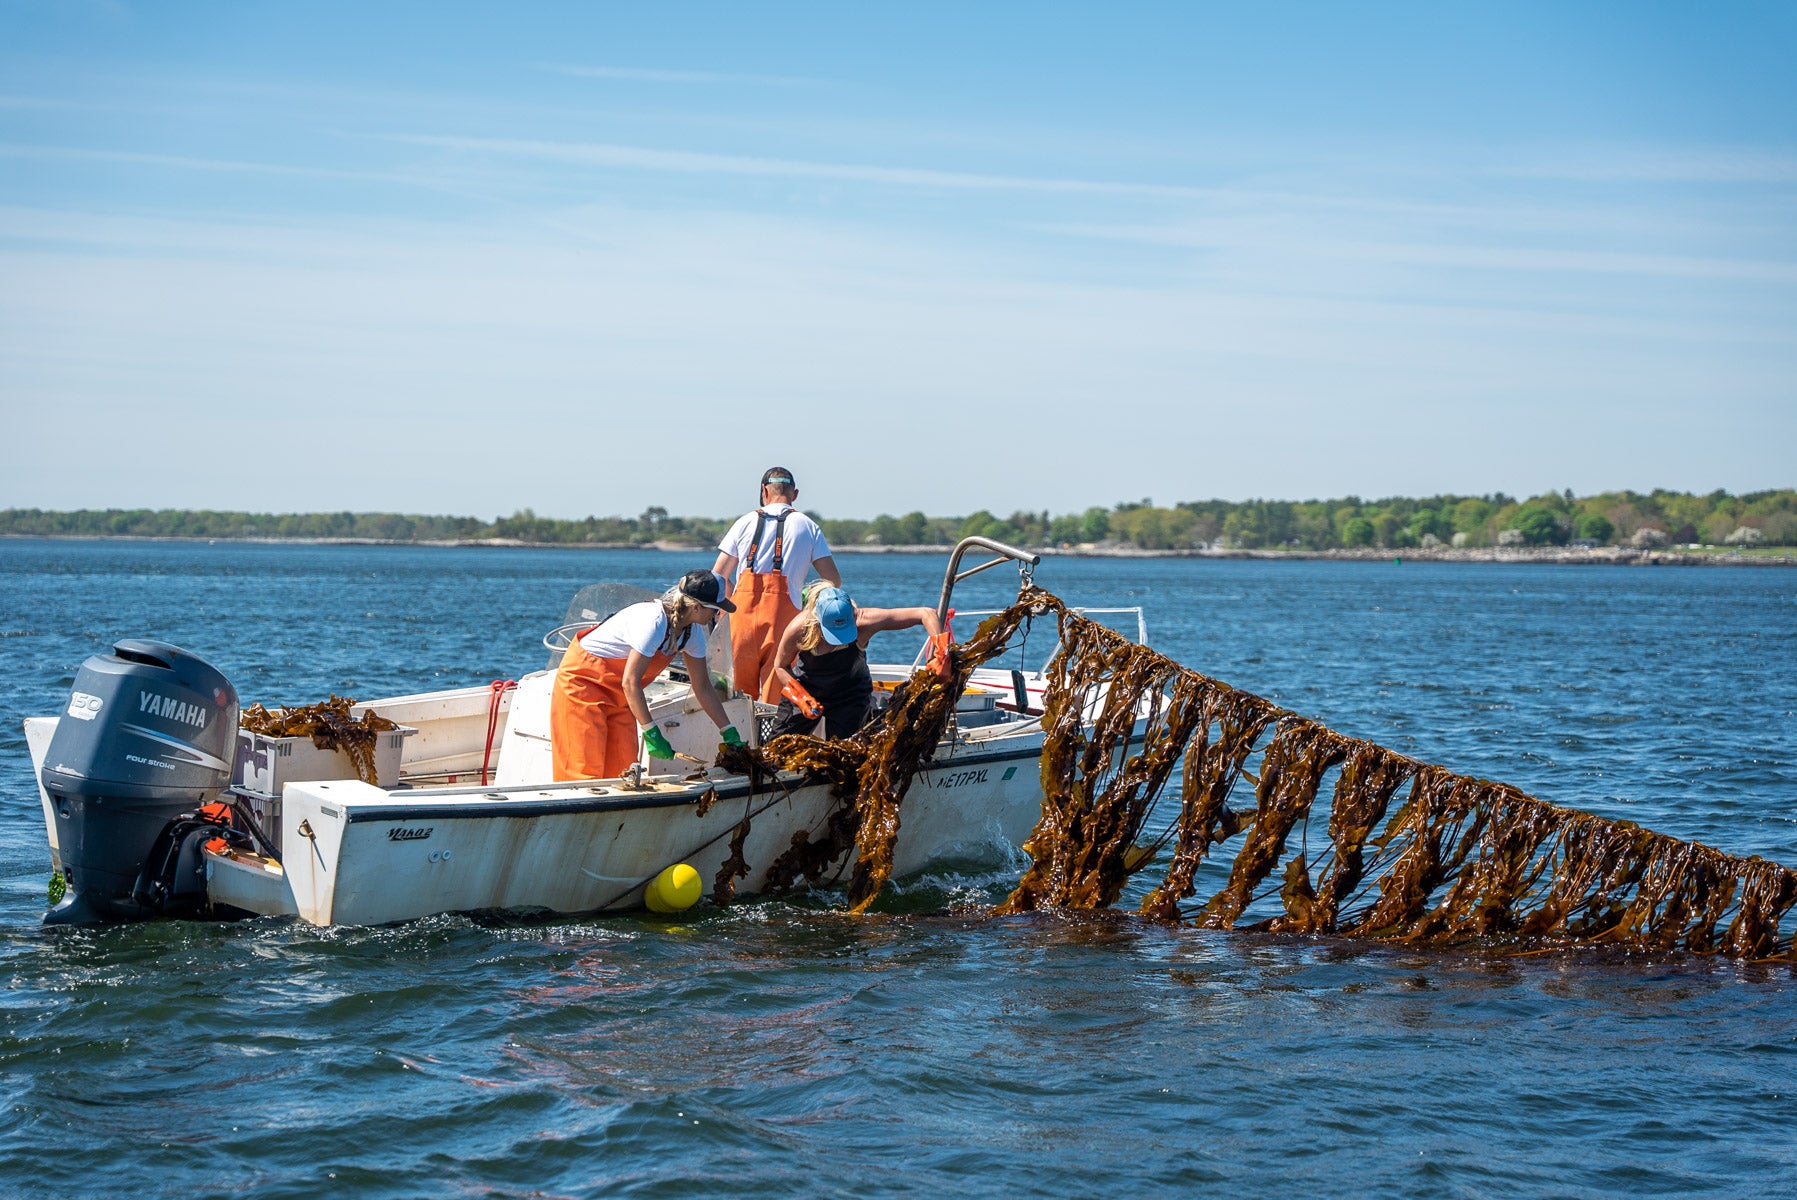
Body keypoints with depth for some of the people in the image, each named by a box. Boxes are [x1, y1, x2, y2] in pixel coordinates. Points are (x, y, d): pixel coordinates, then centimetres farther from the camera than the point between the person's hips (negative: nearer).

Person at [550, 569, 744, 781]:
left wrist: (730, 733, 0)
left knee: (623, 768, -1)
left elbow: (703, 687, 3)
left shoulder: (692, 631, -5)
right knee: (587, 766, -13)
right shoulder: (654, 621, -32)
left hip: (617, 693, 9)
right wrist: (650, 731, -30)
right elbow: (630, 682, -31)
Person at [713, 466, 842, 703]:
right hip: (783, 615, -1)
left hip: (743, 613, 1)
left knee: (741, 693, 7)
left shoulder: (747, 521, 10)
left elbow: (717, 577, 10)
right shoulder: (808, 526, 8)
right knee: (774, 696, 1)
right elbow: (834, 580, 4)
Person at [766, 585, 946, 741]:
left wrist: (939, 652, -46)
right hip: (805, 690, 1)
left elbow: (926, 614, -35)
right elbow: (780, 666, -11)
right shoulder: (800, 628, -32)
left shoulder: (863, 622, -35)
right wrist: (800, 698, -25)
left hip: (850, 695, -1)